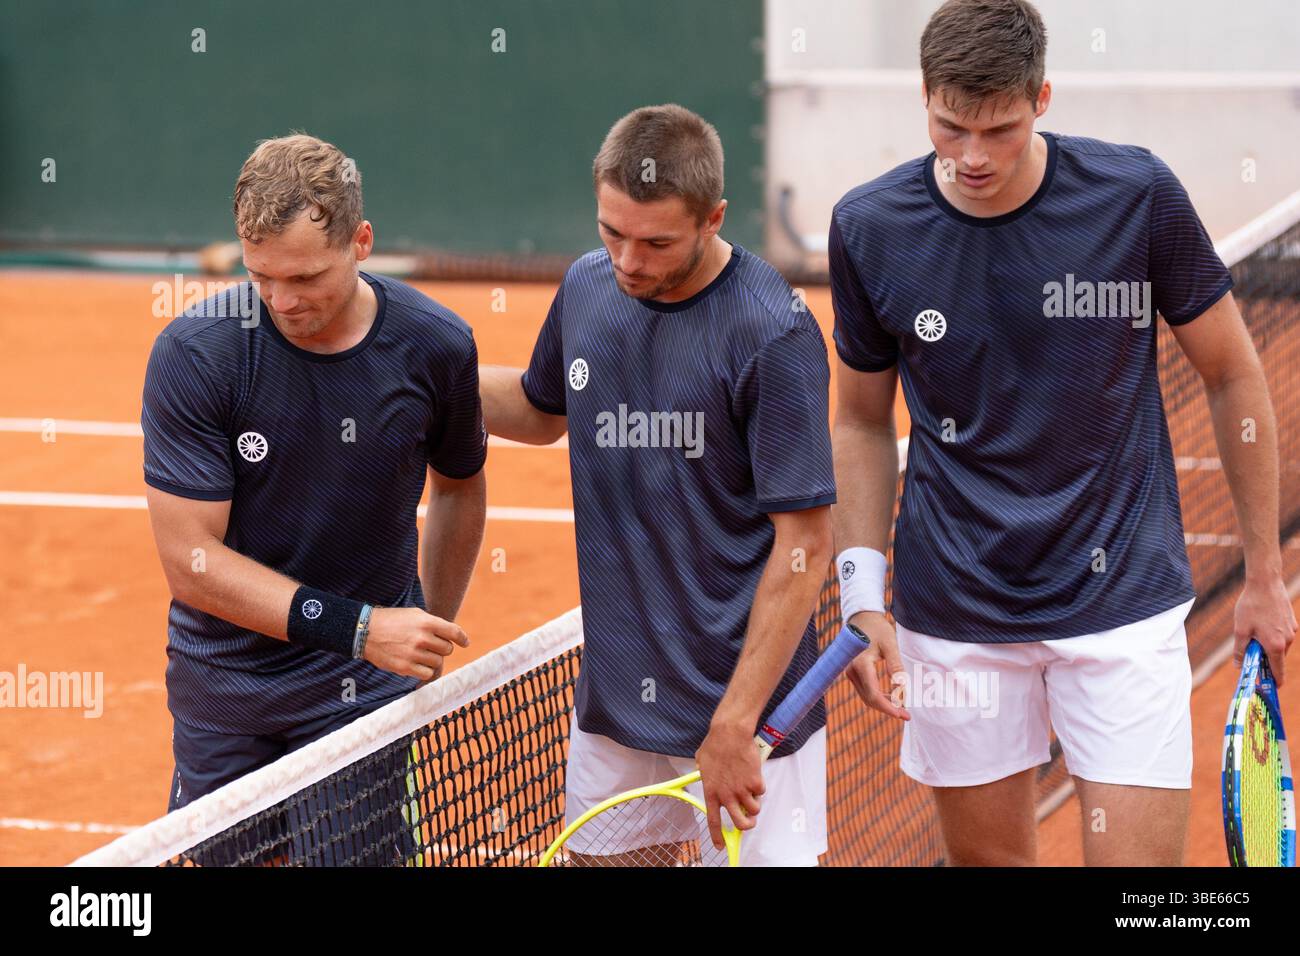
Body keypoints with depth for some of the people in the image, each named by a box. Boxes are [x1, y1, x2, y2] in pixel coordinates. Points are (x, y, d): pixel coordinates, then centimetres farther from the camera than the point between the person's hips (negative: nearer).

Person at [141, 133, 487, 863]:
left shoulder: (436, 346, -8)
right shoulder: (195, 354, -16)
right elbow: (191, 559, -18)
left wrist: (429, 633, 20)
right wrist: (356, 627, -24)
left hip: (366, 692, 0)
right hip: (223, 687, 0)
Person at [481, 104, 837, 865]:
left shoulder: (772, 332, -17)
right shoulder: (586, 289, 2)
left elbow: (804, 547, -16)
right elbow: (542, 409, 24)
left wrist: (734, 726, -19)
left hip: (749, 698, -6)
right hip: (613, 697, 6)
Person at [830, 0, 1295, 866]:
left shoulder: (1138, 196, -11)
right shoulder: (869, 228, -6)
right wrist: (862, 592, -3)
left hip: (1123, 596, -2)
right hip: (954, 615, 2)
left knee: (1137, 855, -7)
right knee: (987, 854, 10)